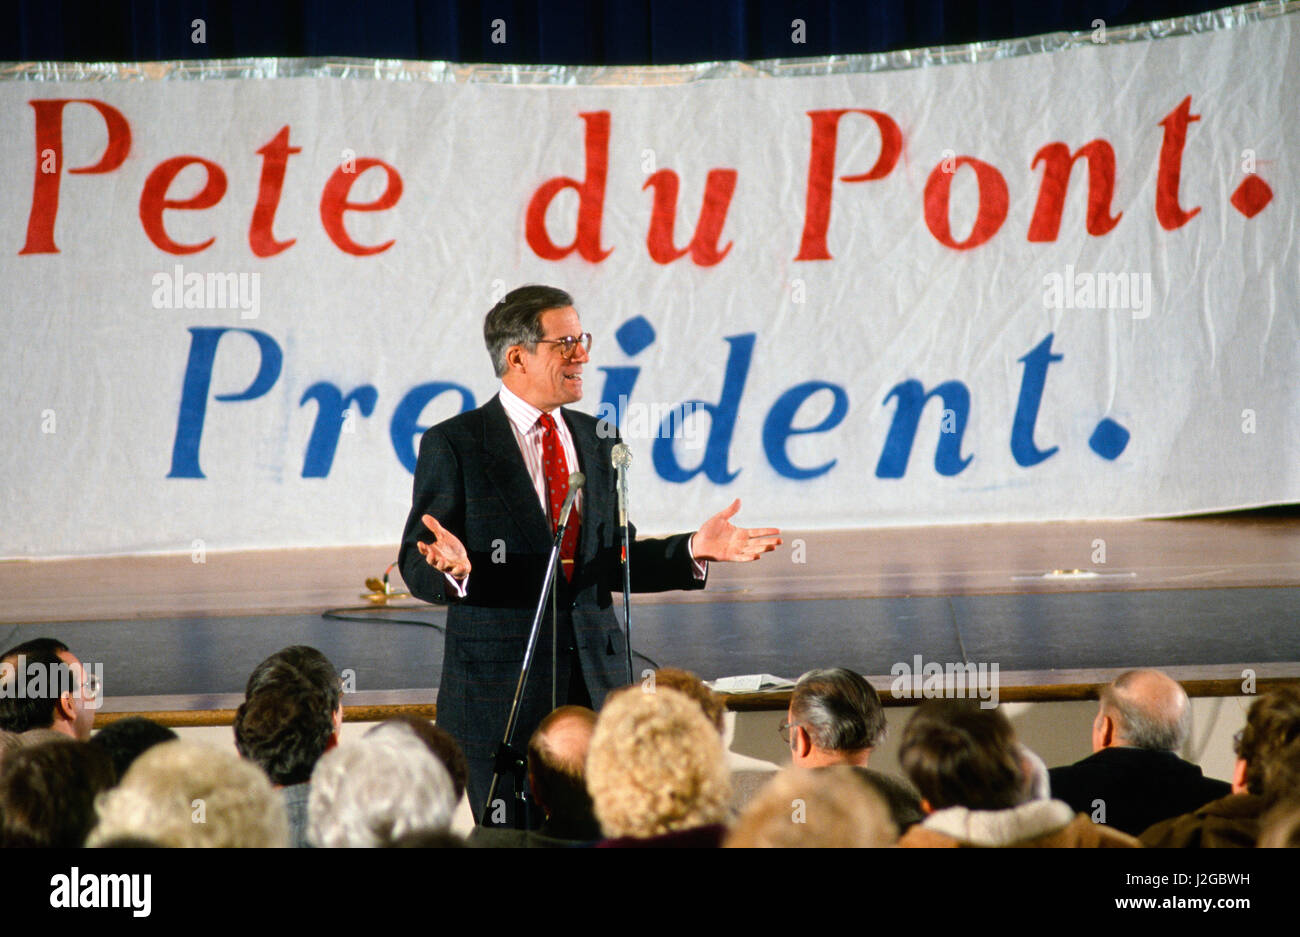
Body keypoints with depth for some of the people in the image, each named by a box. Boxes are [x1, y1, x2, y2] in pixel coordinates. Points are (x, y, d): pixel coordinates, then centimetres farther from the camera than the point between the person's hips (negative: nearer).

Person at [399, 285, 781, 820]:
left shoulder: (597, 440, 15)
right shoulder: (453, 444, -2)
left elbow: (612, 562, 17)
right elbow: (416, 569, -6)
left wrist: (694, 551, 2)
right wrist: (453, 569, -29)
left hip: (596, 682, 5)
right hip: (500, 687, -5)